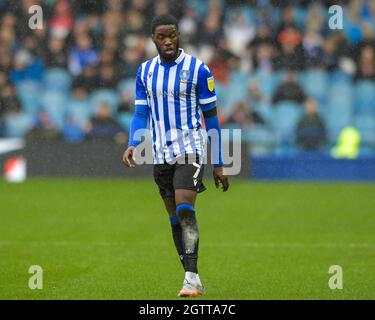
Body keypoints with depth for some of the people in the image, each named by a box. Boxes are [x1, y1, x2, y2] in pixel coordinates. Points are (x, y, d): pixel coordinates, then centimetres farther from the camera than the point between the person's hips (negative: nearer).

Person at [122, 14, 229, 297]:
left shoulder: (198, 70, -6)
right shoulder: (145, 71, 7)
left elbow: (211, 117, -2)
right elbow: (141, 114, 9)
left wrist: (218, 164, -2)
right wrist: (133, 145, -11)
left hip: (190, 150, -5)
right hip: (161, 154, 5)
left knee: (185, 209, -22)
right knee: (175, 218, 7)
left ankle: (192, 278, -24)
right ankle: (193, 281, 15)